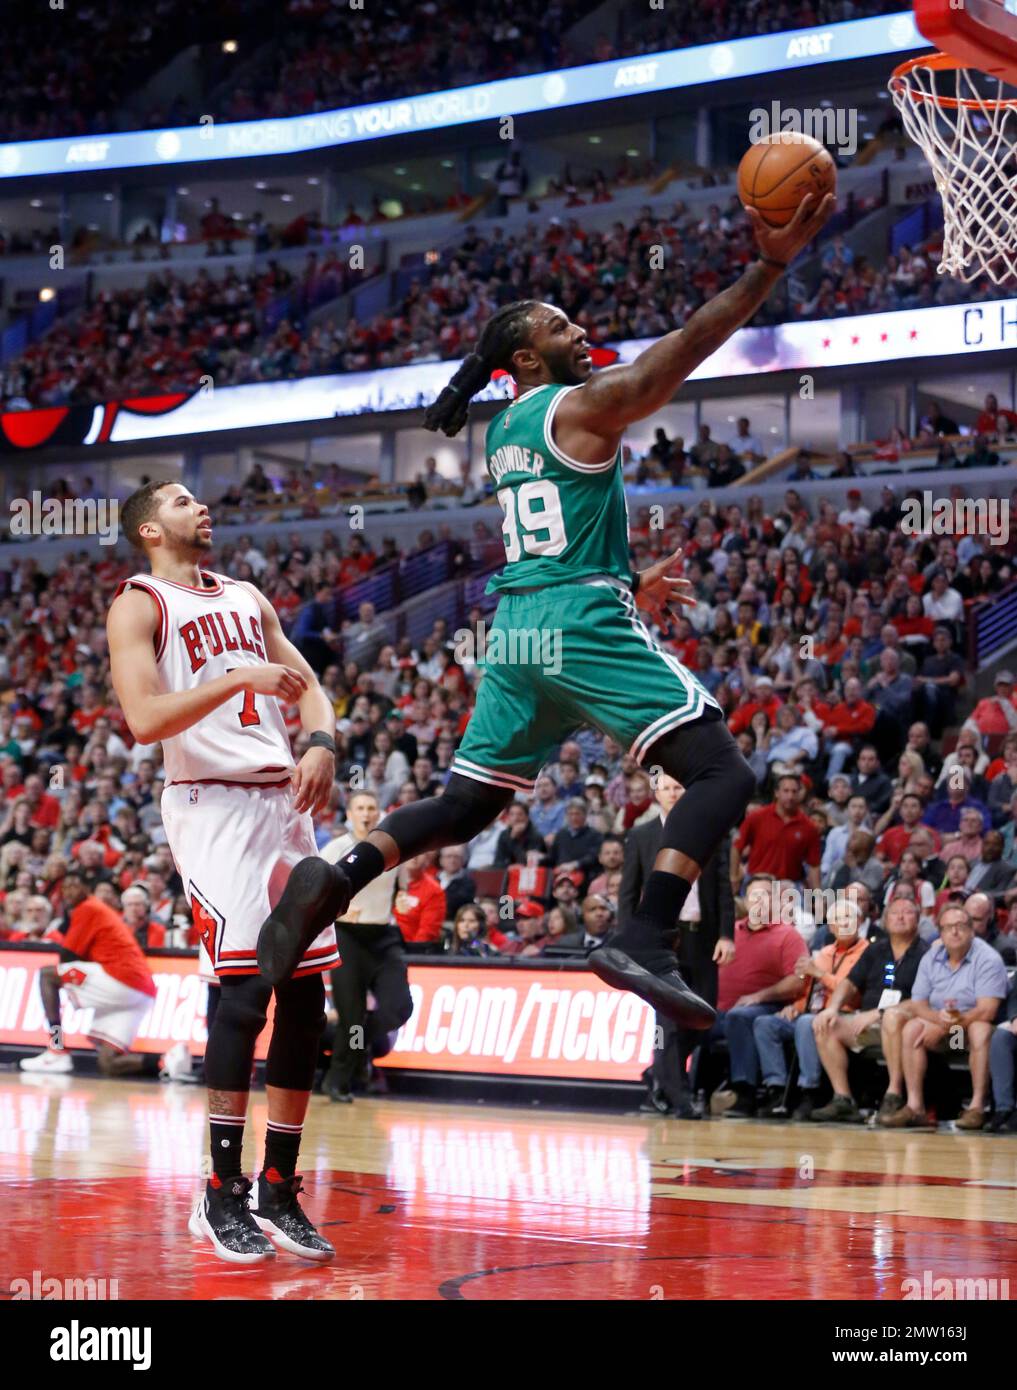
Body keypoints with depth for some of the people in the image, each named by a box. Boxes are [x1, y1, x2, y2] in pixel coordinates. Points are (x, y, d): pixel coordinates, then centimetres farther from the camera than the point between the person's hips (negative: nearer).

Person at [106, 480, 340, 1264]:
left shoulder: (248, 599, 20)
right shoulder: (139, 606, -1)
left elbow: (308, 685, 16)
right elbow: (144, 718, -14)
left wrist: (323, 744, -5)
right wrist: (240, 679, -23)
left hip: (283, 802, 7)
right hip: (212, 805, -7)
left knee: (306, 998, 2)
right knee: (246, 986, -17)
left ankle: (279, 1189, 11)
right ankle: (223, 1194, -10)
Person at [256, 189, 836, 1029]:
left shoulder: (505, 433, 21)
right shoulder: (585, 406, -4)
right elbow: (688, 346, -13)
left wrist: (625, 589, 31)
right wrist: (770, 266, -16)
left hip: (517, 627, 9)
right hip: (583, 622, -9)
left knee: (465, 806, 17)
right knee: (722, 773, -10)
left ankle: (340, 879, -7)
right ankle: (644, 944, -25)